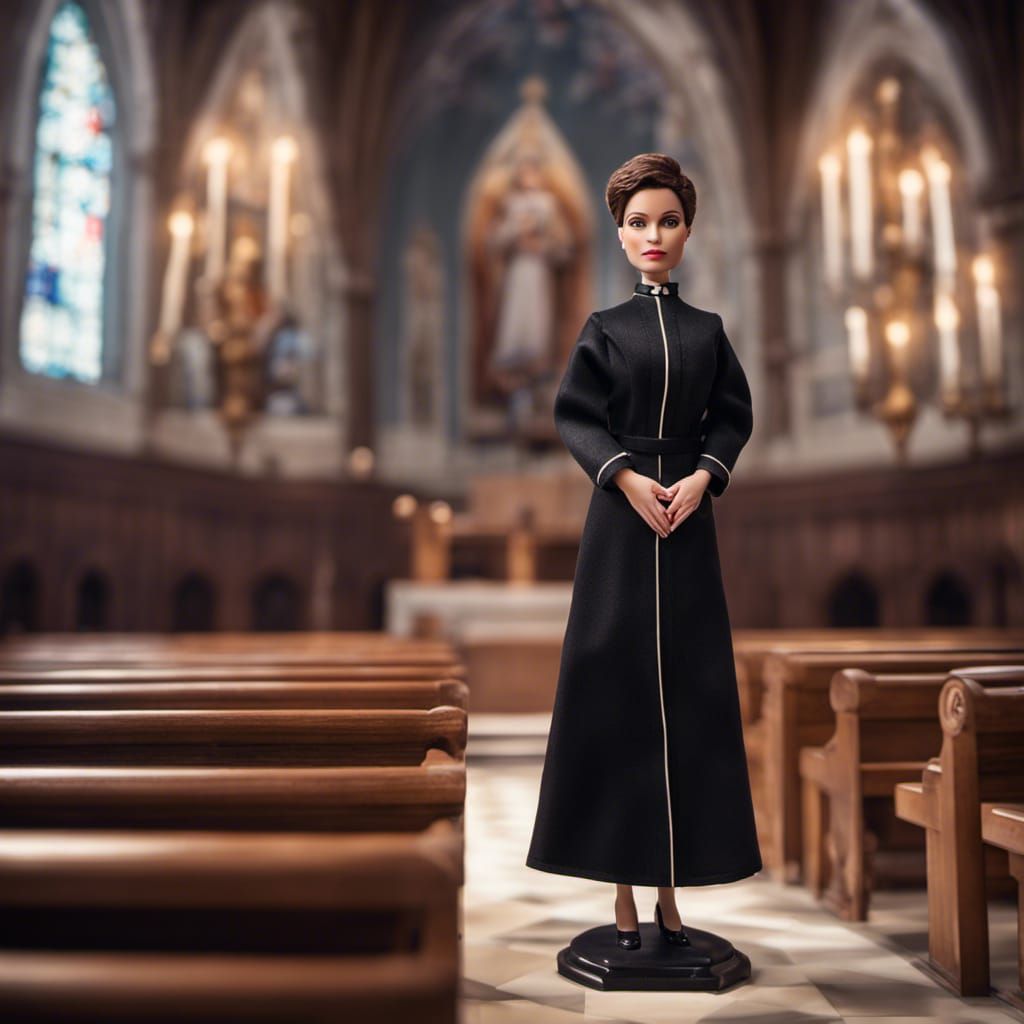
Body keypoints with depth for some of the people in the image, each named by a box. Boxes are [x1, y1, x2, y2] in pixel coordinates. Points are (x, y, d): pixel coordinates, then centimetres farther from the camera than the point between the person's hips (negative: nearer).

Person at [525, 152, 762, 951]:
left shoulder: (708, 330, 11)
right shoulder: (605, 329, 6)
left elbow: (734, 416, 8)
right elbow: (574, 416, 0)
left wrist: (702, 476, -10)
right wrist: (625, 475, -15)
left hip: (690, 523, 2)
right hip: (620, 523, -1)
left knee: (687, 694, 2)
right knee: (618, 690, -1)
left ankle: (671, 888, 14)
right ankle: (625, 887, 10)